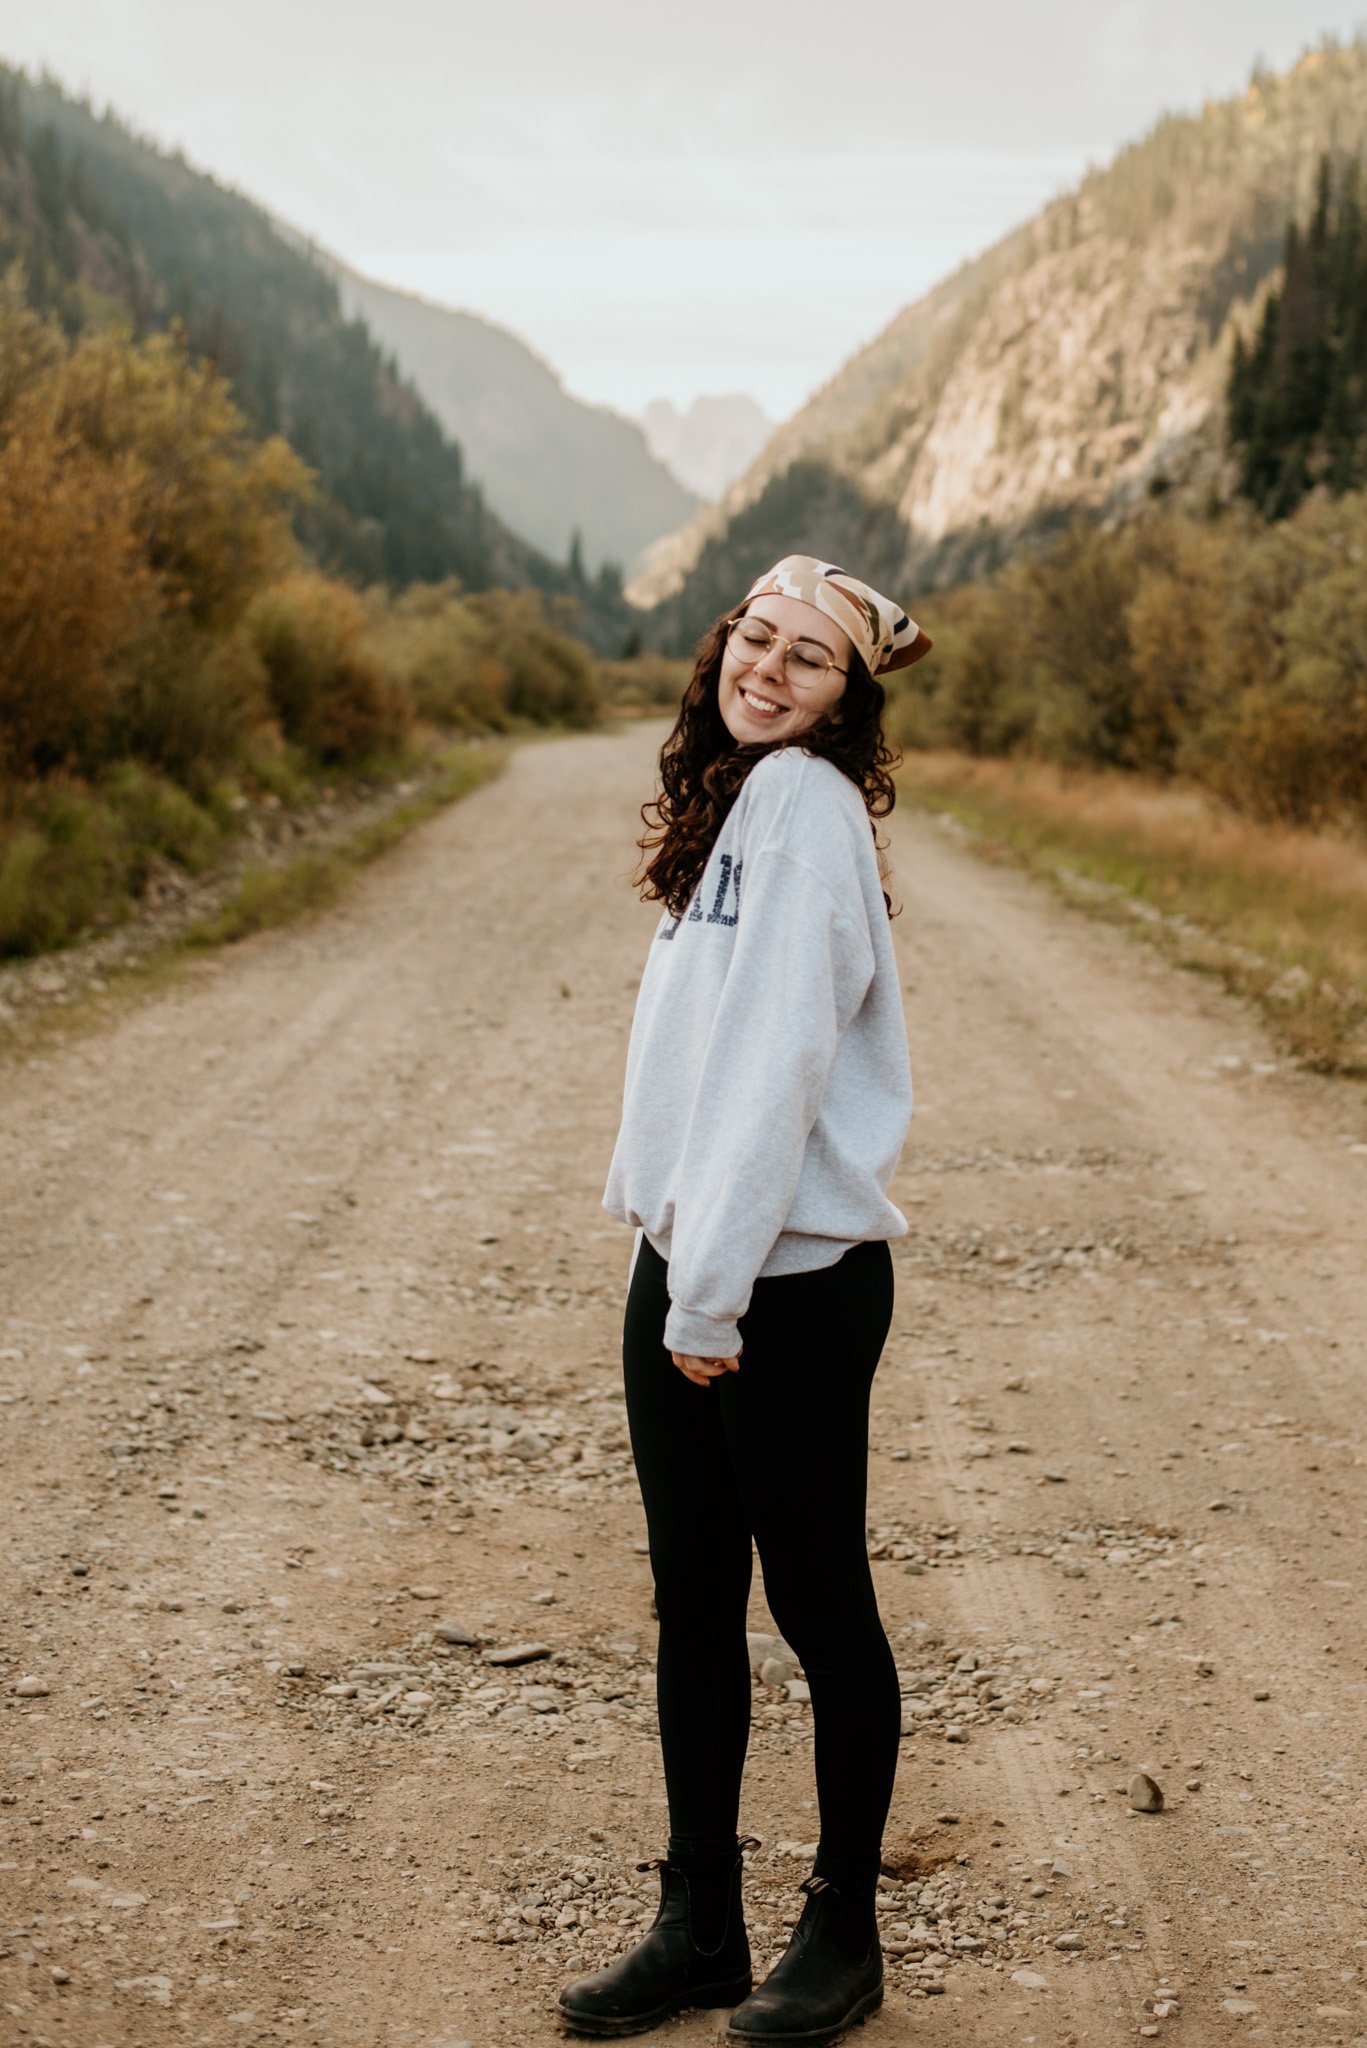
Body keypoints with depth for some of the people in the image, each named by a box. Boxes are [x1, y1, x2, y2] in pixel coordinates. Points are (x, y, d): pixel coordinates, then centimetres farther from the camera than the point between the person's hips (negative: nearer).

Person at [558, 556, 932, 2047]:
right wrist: (667, 1264, 10)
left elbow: (777, 1061, -19)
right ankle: (699, 1927, 27)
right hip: (678, 1263, 8)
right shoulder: (721, 799, 13)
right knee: (692, 1609, 14)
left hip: (795, 1278, -8)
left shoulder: (807, 800, -13)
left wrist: (713, 1295, -20)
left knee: (818, 1605, 6)